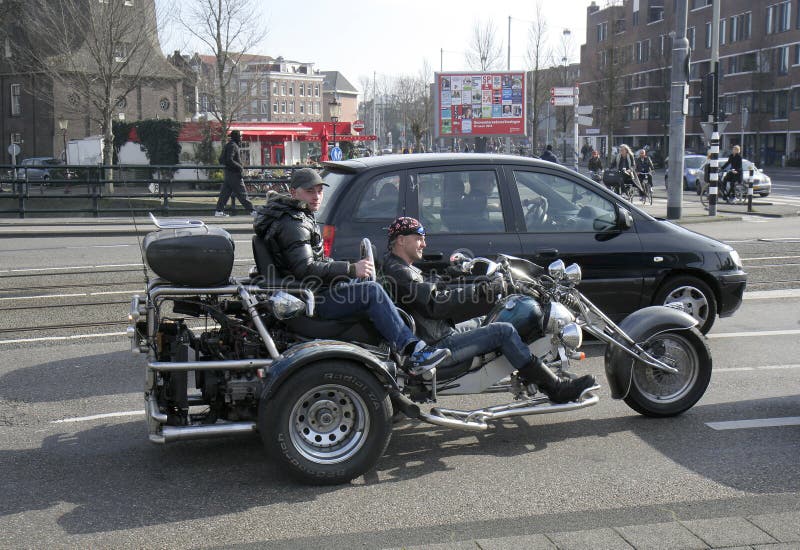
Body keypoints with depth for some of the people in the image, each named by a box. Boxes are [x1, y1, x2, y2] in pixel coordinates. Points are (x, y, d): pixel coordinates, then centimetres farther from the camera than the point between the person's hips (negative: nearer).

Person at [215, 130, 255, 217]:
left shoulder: (228, 145, 17)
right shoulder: (232, 146, -14)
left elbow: (221, 160, 21)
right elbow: (229, 160, -23)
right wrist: (240, 167, -17)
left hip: (227, 172, 10)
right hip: (234, 173, -10)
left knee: (225, 192, 8)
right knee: (241, 193, -6)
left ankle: (219, 210, 7)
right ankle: (251, 210, -4)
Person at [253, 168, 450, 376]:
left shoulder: (303, 217, 19)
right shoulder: (292, 224, -16)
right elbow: (306, 269, -27)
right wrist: (351, 269, -27)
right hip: (312, 301, -11)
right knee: (372, 290, -24)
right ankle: (414, 352, -27)